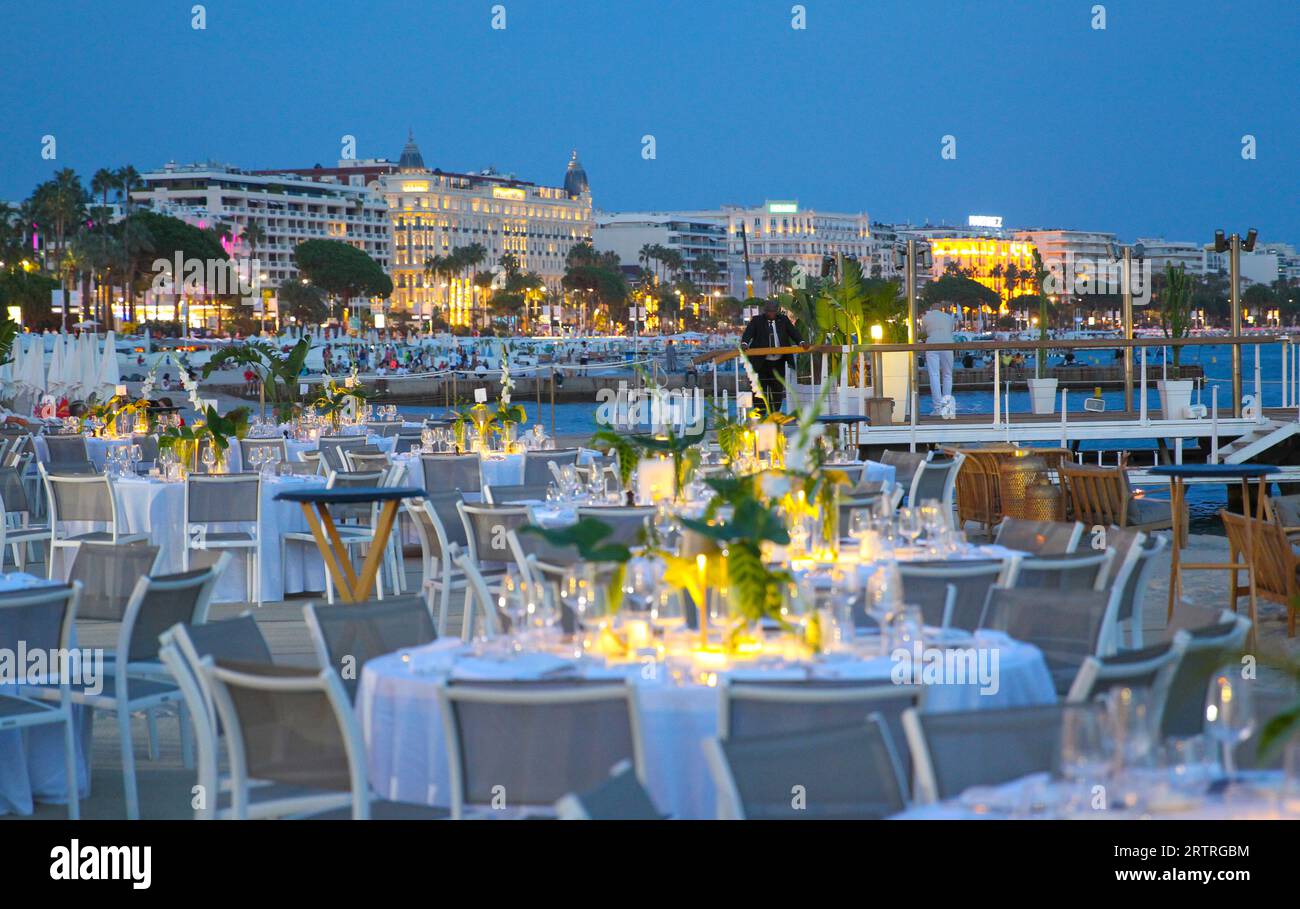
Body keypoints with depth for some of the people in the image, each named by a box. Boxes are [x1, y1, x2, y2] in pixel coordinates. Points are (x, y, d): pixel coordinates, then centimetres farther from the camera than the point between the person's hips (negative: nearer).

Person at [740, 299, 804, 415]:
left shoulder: (783, 319, 10)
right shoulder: (757, 321, 2)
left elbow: (793, 332, 2)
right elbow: (748, 333, -11)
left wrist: (800, 342, -17)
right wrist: (744, 343, -32)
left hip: (779, 362, 3)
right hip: (762, 362, -3)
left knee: (778, 388, 3)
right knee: (761, 388, -3)